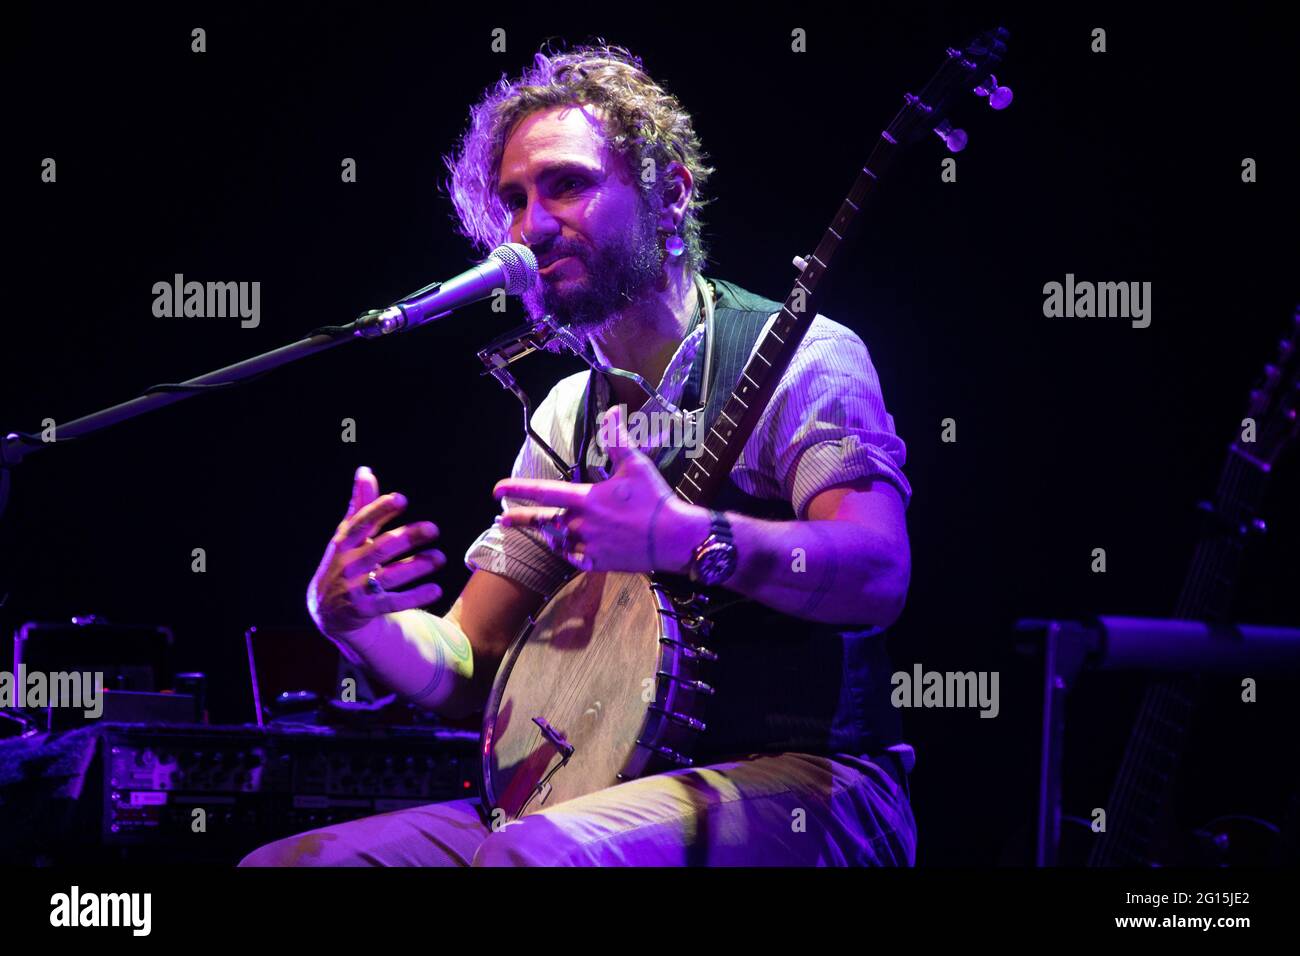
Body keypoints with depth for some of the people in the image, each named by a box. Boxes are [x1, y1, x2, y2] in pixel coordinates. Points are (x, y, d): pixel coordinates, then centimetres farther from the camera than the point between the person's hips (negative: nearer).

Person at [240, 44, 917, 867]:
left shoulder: (794, 359, -6)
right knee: (284, 859, -7)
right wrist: (349, 616, -6)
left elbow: (878, 572, -23)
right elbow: (469, 669, 15)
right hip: (633, 786, 7)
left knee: (535, 855, -36)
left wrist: (690, 540, -38)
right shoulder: (567, 419, 16)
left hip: (804, 789, -6)